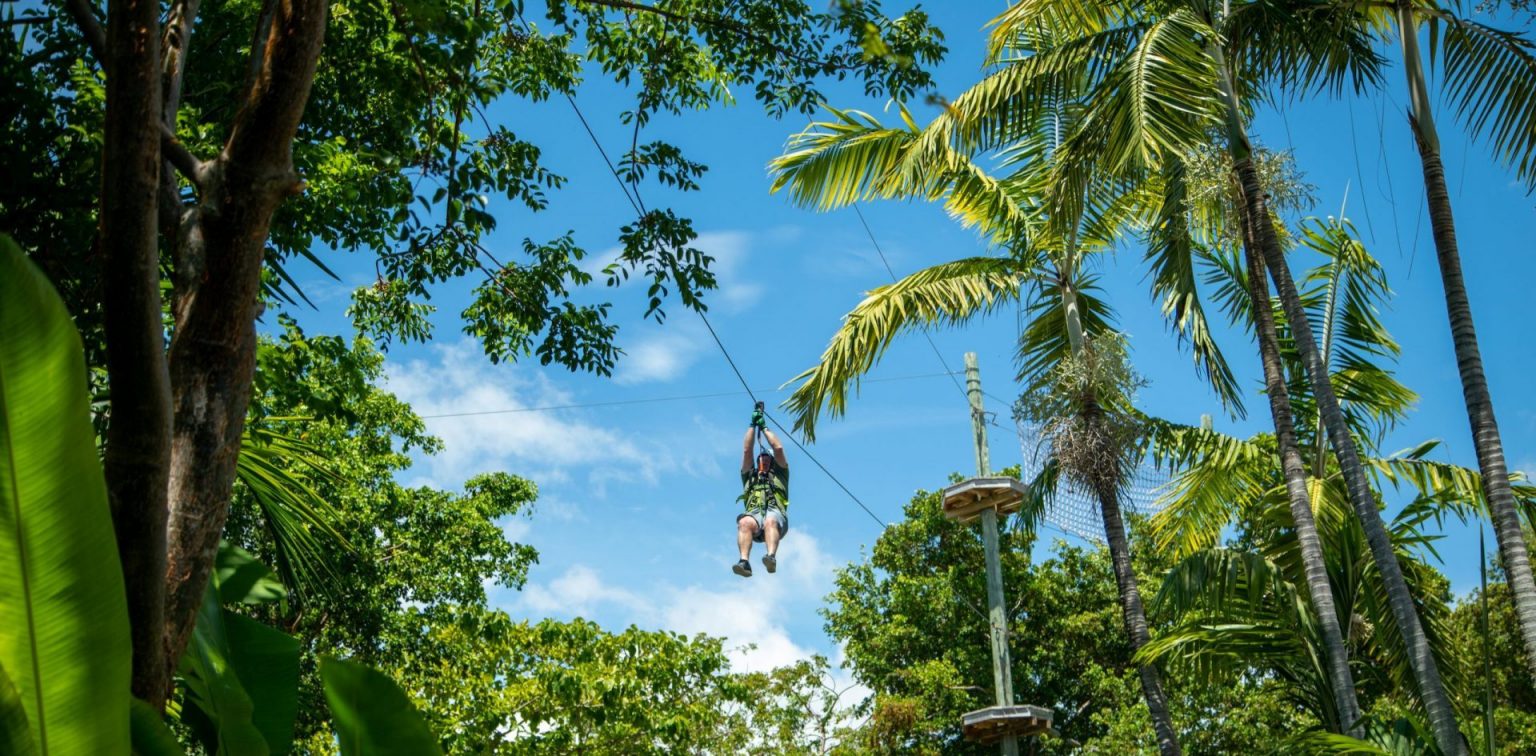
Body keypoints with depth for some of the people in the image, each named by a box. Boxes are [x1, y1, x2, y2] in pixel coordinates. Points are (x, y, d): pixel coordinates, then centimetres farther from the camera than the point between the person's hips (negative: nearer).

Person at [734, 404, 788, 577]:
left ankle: (771, 557, -63)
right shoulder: (750, 475, 39)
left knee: (770, 522, -39)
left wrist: (764, 427, 33)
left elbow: (778, 448, 23)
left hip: (775, 513, -1)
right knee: (745, 523, -36)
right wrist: (753, 425, 32)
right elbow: (746, 450, 30)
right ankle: (744, 562, -56)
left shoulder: (779, 474, 34)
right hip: (754, 513, 1)